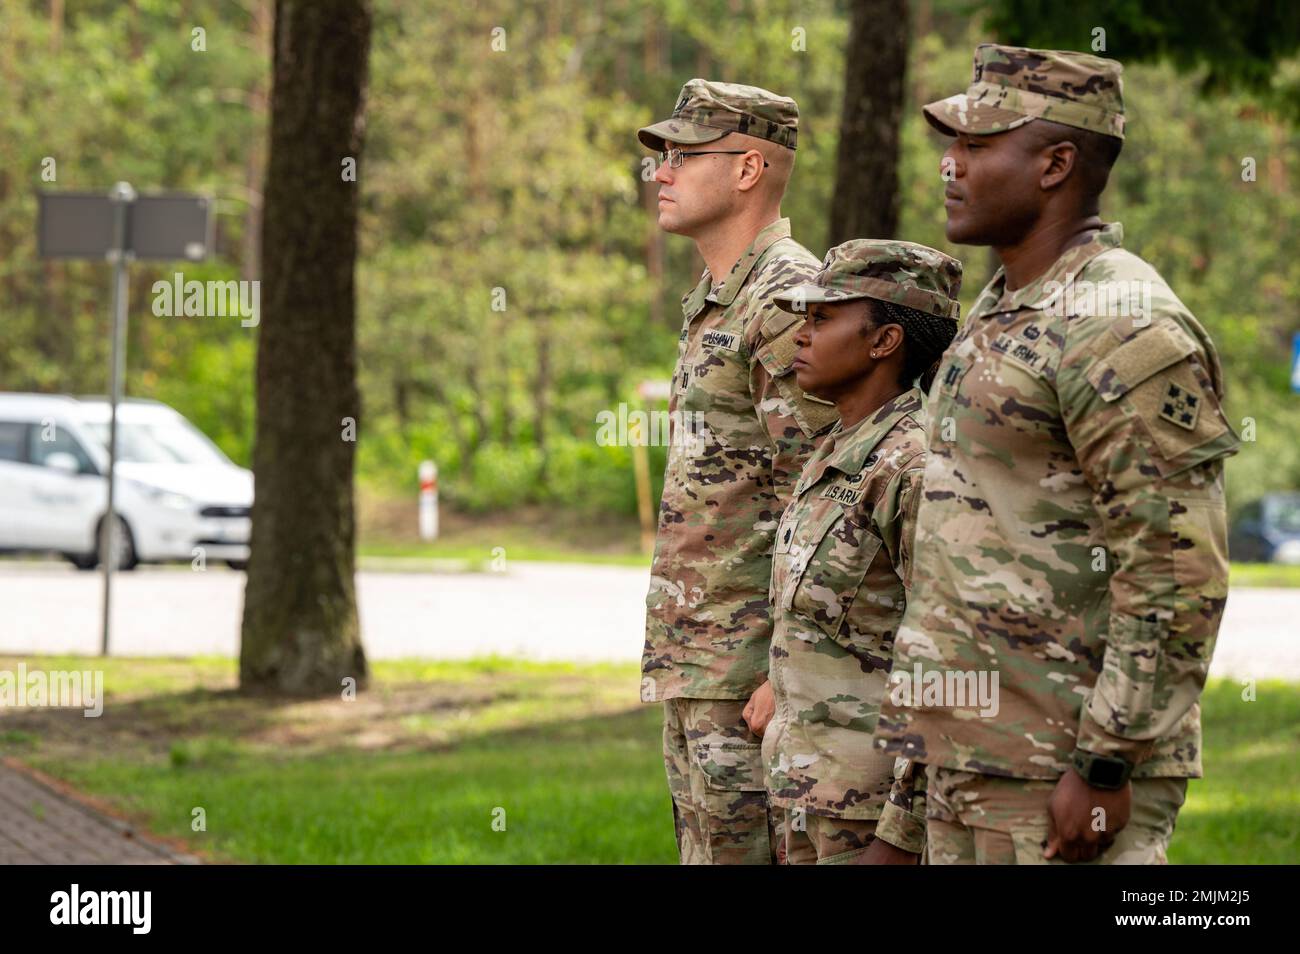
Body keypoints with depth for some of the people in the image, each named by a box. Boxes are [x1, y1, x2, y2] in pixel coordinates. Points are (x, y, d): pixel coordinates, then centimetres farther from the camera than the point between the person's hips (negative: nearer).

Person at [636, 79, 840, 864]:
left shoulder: (790, 302, -14)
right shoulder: (714, 303, 19)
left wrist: (786, 674, -22)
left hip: (750, 664, -10)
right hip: (693, 661, 10)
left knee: (738, 850, -9)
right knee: (704, 844, 12)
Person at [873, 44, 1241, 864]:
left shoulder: (1125, 332, -17)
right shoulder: (1005, 313, 16)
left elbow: (1178, 582, -21)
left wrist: (1105, 770, -22)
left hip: (1066, 771, -10)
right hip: (974, 758, 10)